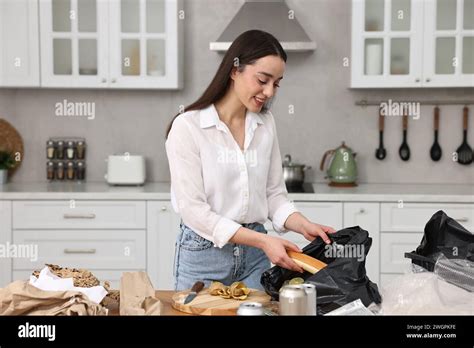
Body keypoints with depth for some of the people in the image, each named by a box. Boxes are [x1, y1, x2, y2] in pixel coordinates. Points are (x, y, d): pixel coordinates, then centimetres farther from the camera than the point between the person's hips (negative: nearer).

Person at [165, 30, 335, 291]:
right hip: (203, 253, -5)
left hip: (254, 255, 5)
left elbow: (274, 194, 8)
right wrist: (263, 240, -24)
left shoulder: (266, 124, 4)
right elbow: (193, 209, -18)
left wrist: (304, 225, -12)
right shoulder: (187, 126, -14)